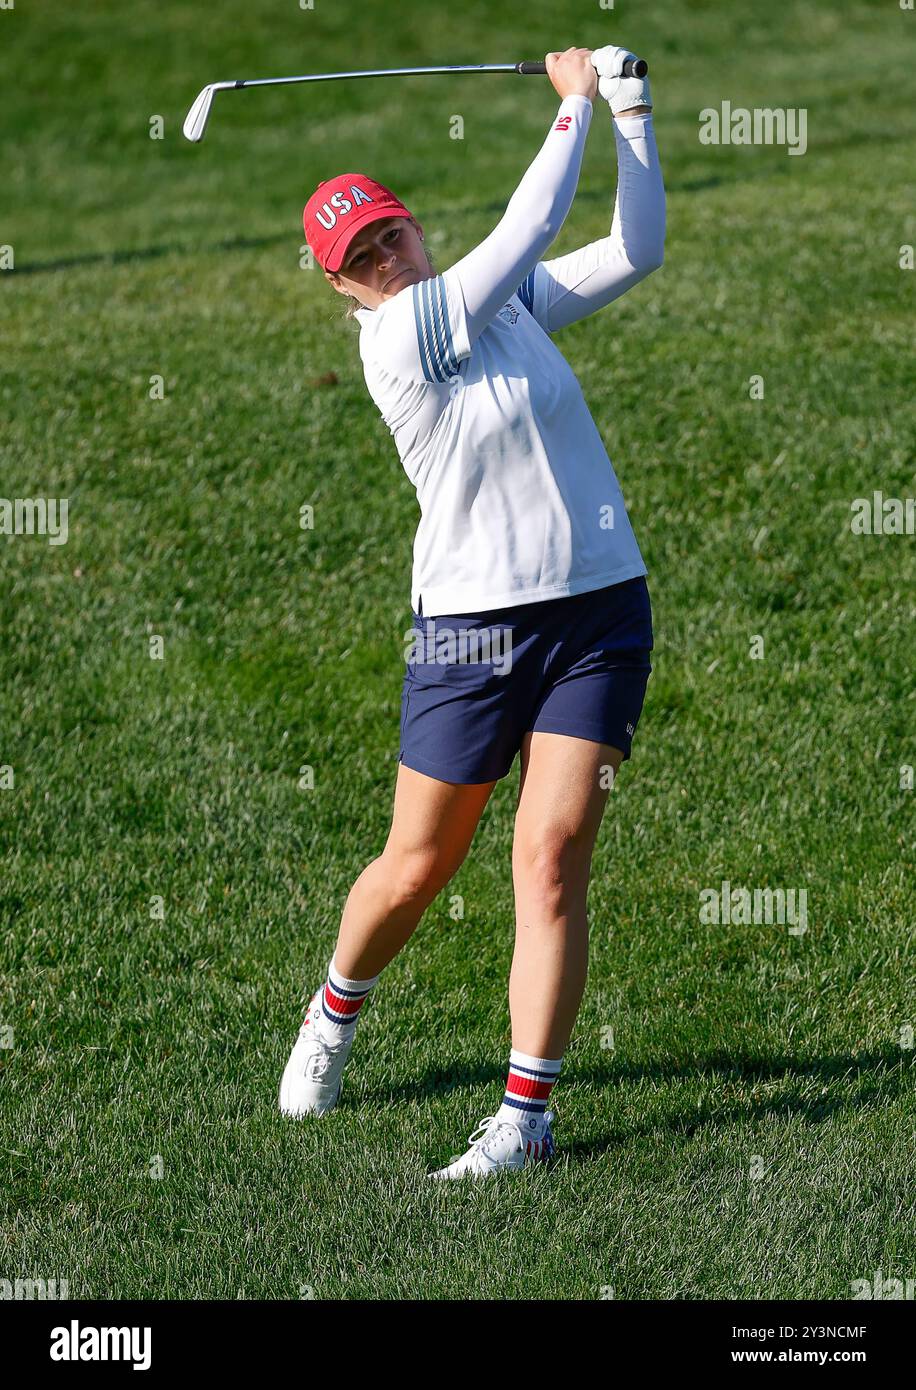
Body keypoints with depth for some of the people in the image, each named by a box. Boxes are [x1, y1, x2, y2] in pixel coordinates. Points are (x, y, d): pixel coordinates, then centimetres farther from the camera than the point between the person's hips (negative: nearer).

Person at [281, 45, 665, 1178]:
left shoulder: (508, 301, 6)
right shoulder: (394, 337, -13)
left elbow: (634, 250, 9)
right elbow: (525, 231, -16)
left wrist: (632, 114, 0)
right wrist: (574, 103, -6)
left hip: (599, 614, 4)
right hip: (469, 629, -3)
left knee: (552, 856, -8)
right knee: (415, 869, 8)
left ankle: (525, 1114, -4)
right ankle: (333, 1016, 40)